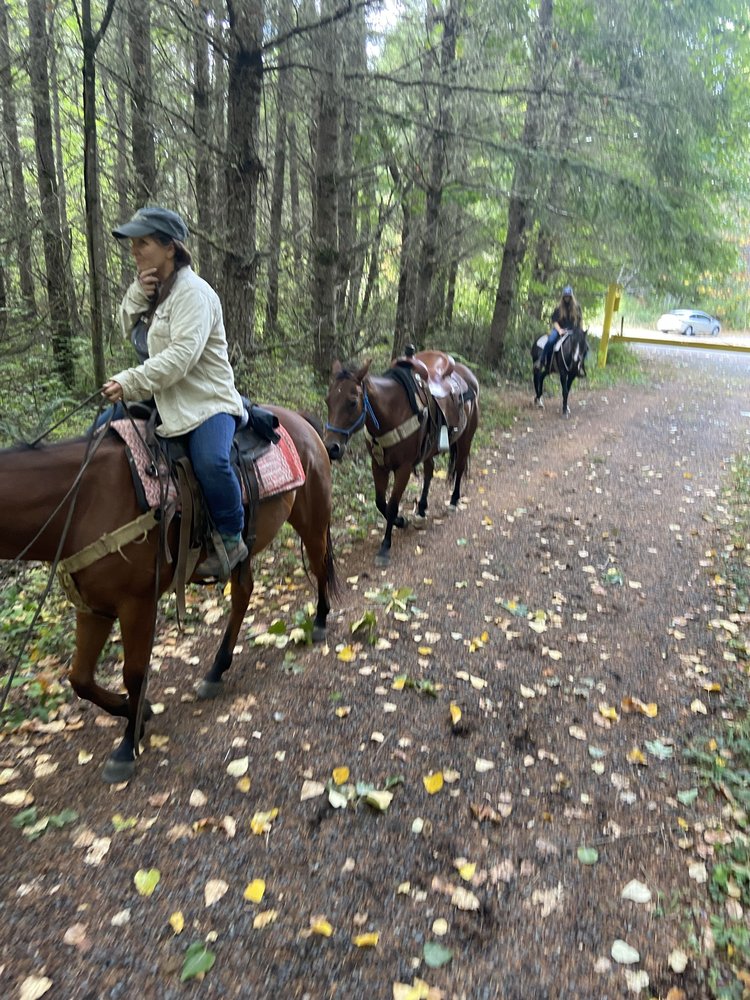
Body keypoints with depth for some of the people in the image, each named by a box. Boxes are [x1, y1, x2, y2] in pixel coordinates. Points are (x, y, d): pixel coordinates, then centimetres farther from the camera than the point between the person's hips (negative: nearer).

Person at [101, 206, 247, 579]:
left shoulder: (192, 291, -16)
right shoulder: (154, 289, 12)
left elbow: (181, 356, -27)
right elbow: (129, 328, 16)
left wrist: (130, 382, -29)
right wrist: (138, 294, -2)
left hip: (207, 398, -10)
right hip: (162, 398, 10)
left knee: (210, 461, -35)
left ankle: (232, 539, -15)